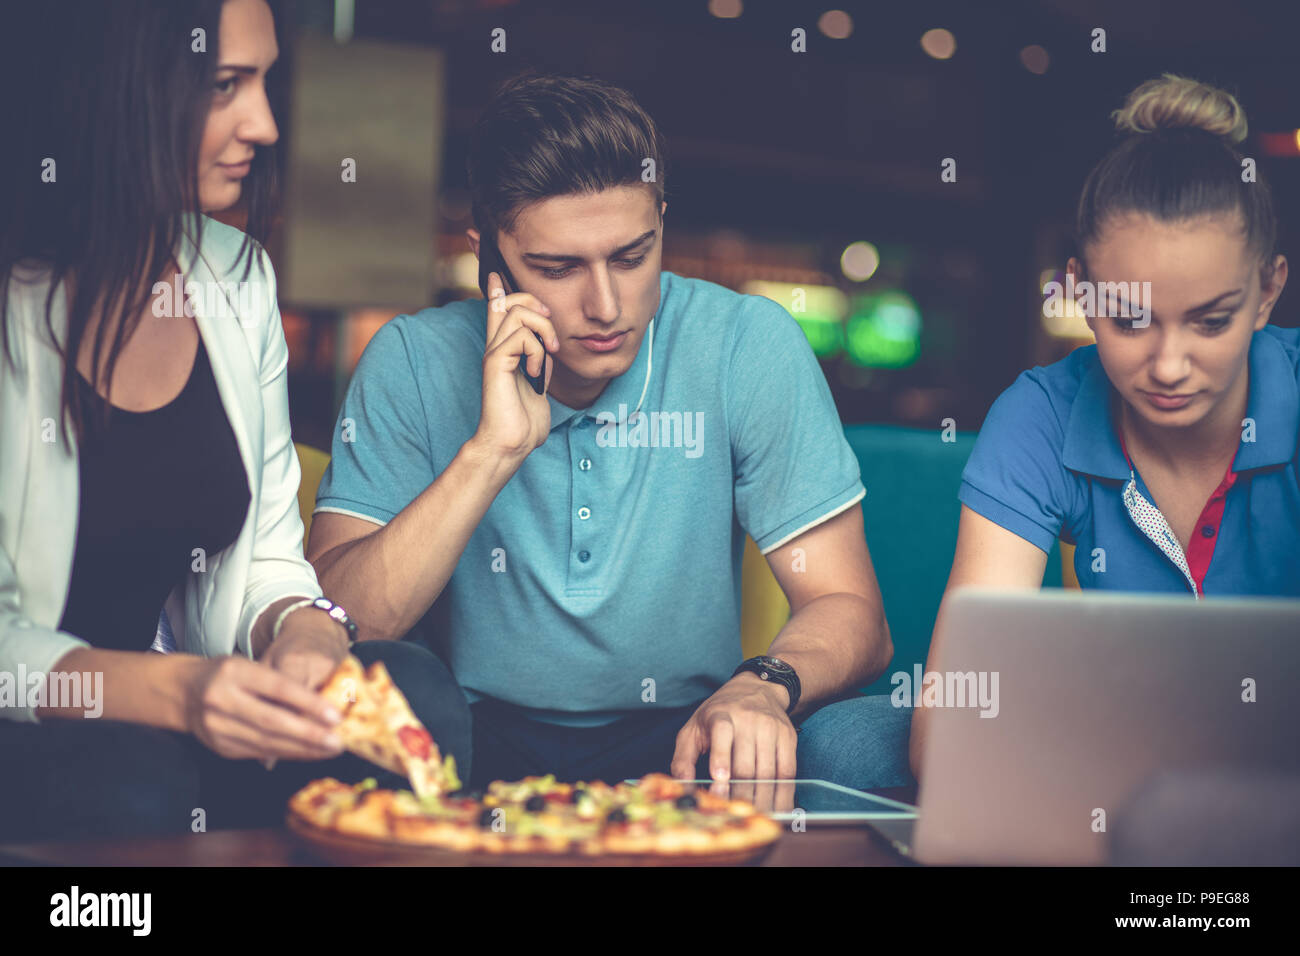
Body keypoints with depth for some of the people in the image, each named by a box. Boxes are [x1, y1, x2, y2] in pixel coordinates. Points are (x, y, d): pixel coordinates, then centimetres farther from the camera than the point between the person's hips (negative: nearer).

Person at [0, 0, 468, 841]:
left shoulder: (238, 276, 5)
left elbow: (266, 559, 8)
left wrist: (303, 635, -15)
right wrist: (174, 691, -32)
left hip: (173, 725, 6)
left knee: (412, 690, -20)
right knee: (134, 778, -37)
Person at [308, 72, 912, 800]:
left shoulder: (749, 345, -7)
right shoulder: (415, 365, -7)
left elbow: (849, 613, -7)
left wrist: (764, 687, -30)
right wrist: (492, 451, -24)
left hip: (686, 741, 1)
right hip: (477, 754, 0)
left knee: (872, 741, -27)